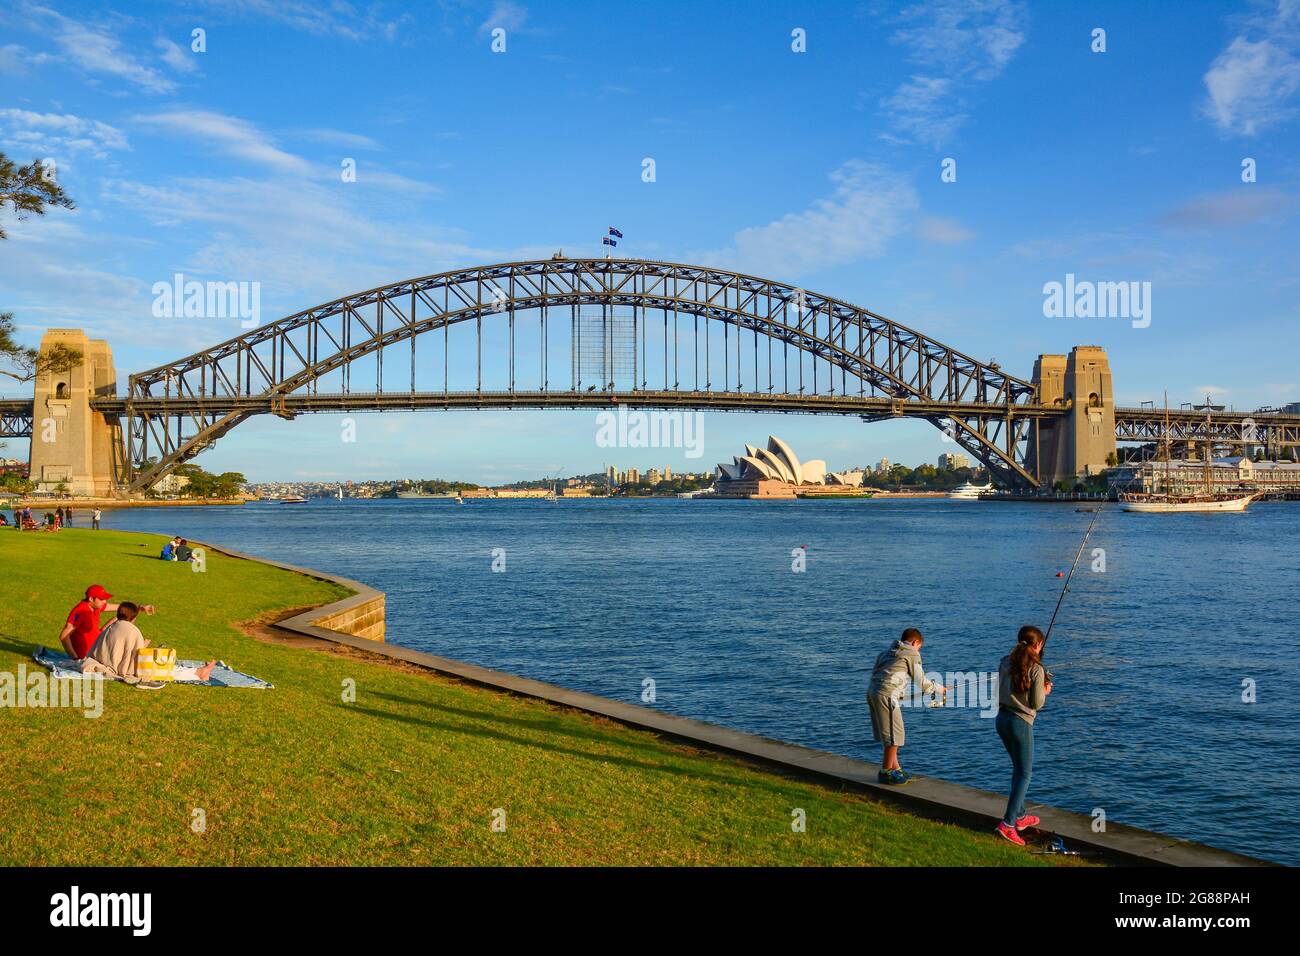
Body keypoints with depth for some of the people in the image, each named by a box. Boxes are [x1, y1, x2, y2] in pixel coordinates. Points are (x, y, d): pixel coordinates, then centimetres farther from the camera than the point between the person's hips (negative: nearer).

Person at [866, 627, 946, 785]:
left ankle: (895, 768, 25)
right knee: (894, 734, 0)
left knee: (886, 733, 17)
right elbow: (921, 682, 4)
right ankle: (886, 772, 4)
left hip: (872, 692, 8)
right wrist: (939, 689, 21)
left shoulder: (887, 651, 24)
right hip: (887, 695, -8)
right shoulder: (912, 654, 3)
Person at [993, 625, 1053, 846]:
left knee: (1018, 768, 23)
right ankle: (1008, 823, -6)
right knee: (1024, 773, 2)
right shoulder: (1036, 669, -13)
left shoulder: (1005, 662, 5)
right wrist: (1045, 691, 10)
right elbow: (1036, 703, -11)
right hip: (1021, 722, -7)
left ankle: (1020, 816, 32)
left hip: (1002, 718, 7)